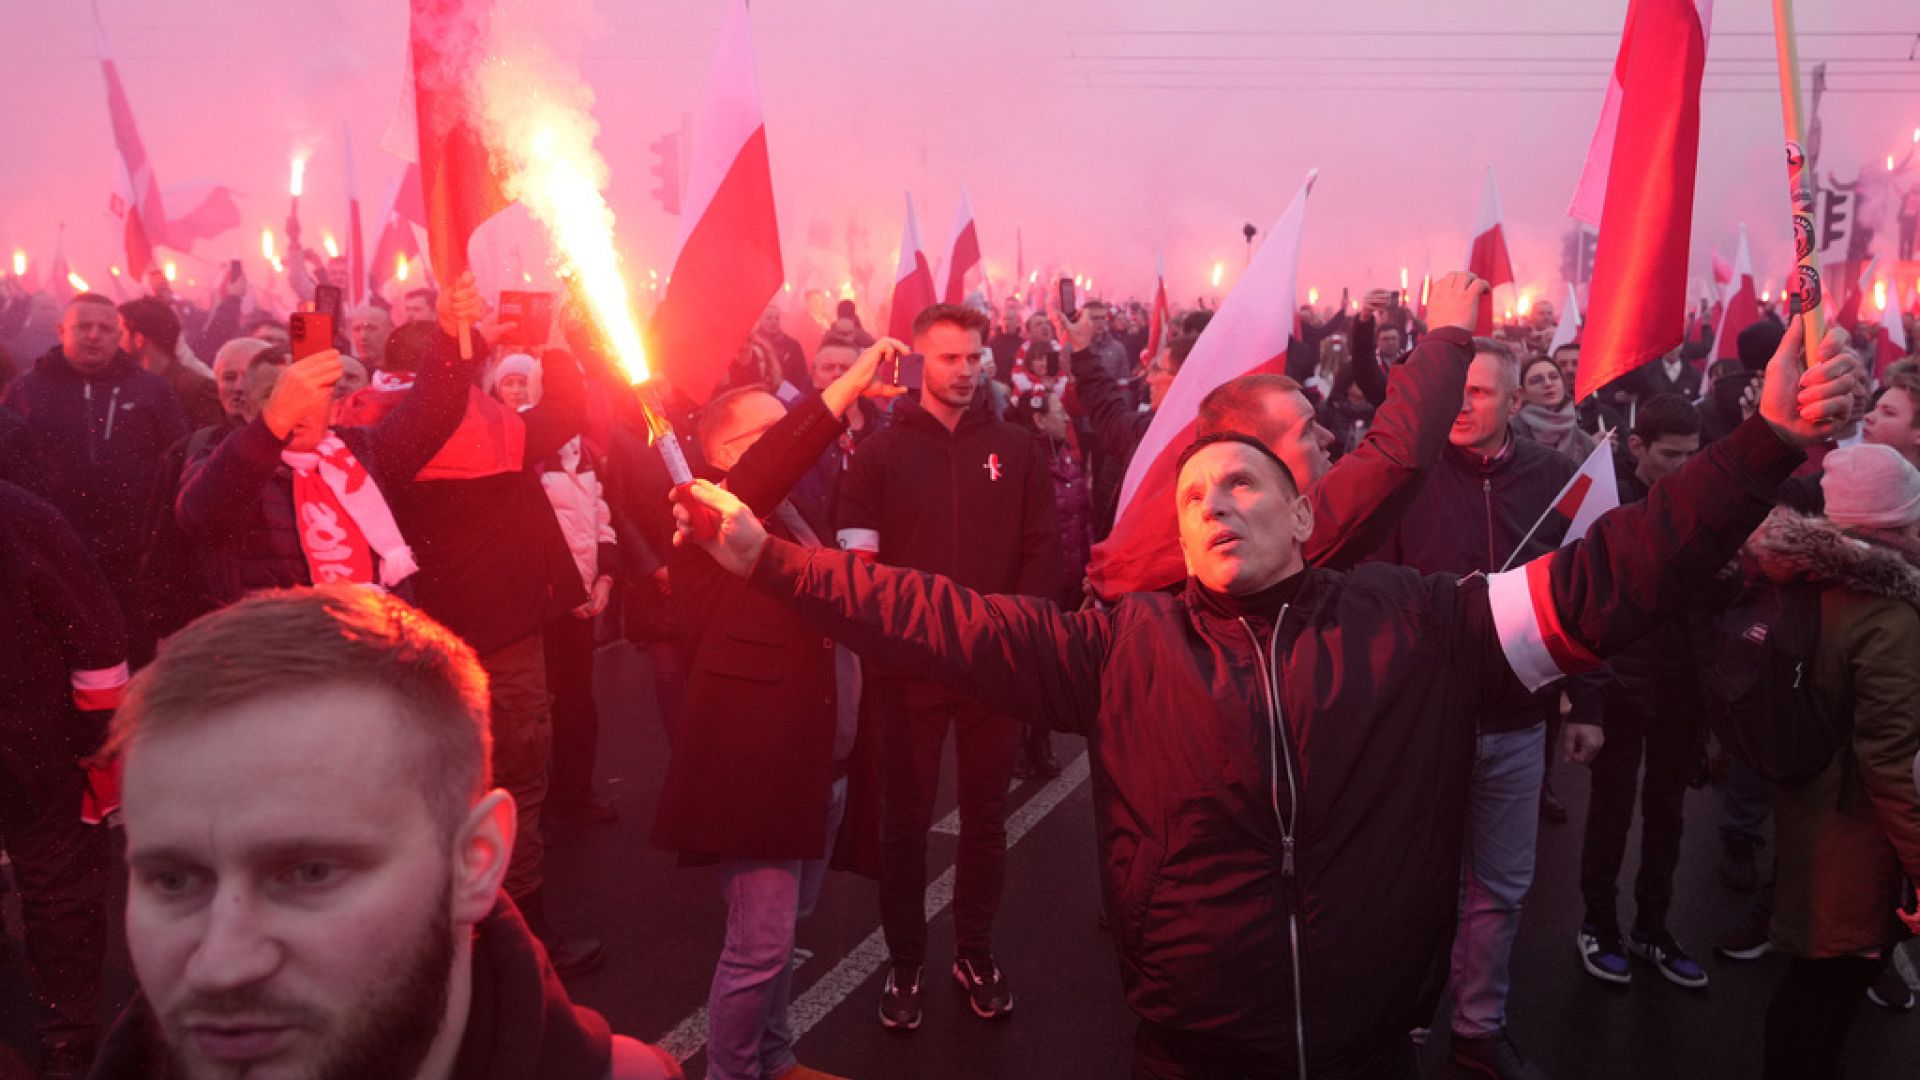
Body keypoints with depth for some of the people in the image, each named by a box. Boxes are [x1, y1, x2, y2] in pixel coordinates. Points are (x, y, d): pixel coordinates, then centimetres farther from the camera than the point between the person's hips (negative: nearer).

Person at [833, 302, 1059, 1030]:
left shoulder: (1016, 450, 5)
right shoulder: (881, 453, 1)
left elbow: (1043, 552, 3)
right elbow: (855, 557, -5)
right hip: (912, 661, -1)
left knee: (985, 813, 12)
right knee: (906, 816, 9)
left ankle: (976, 954, 29)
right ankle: (904, 962, 24)